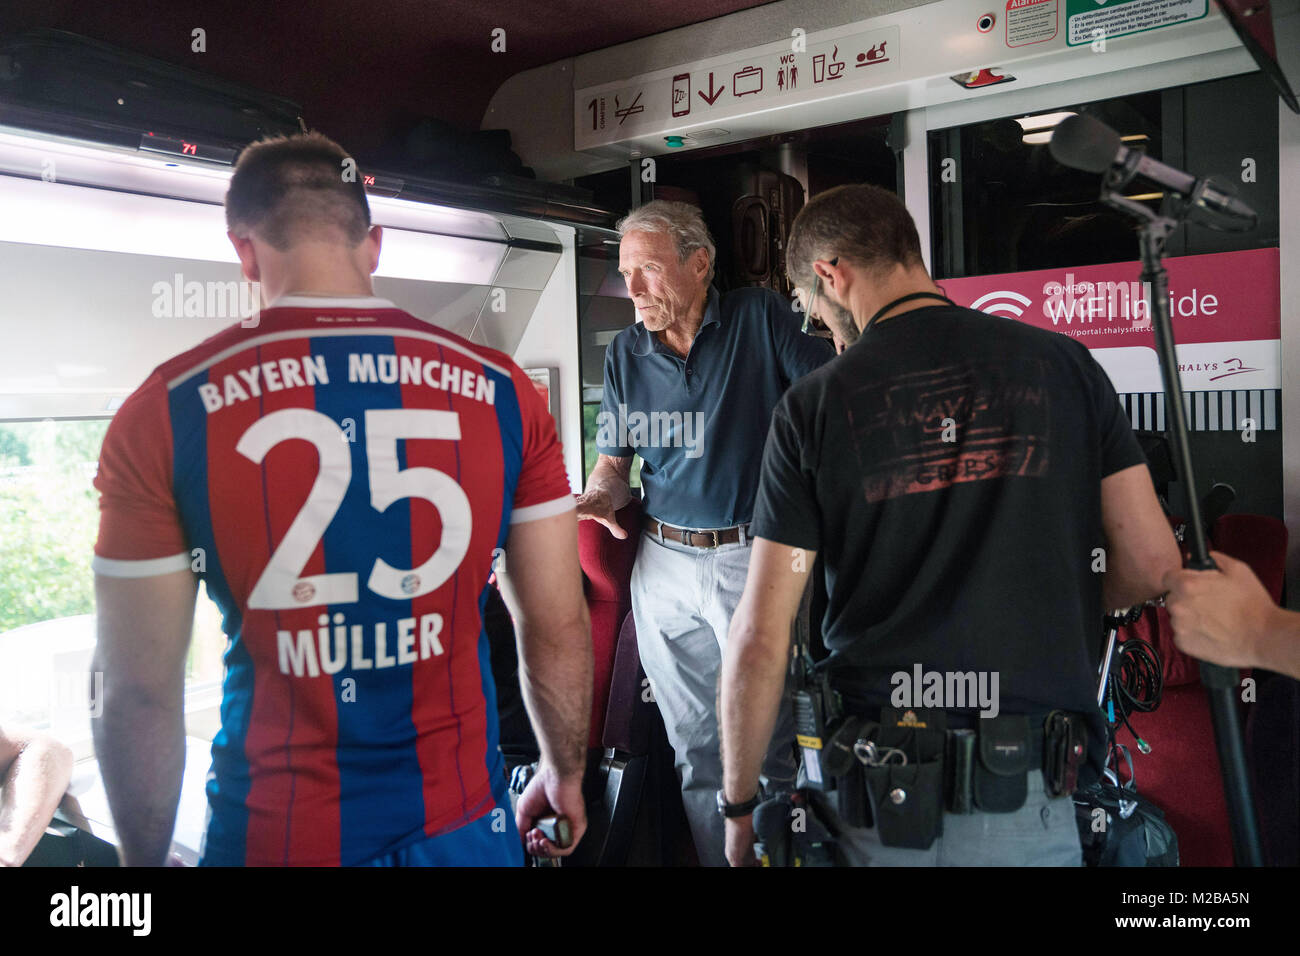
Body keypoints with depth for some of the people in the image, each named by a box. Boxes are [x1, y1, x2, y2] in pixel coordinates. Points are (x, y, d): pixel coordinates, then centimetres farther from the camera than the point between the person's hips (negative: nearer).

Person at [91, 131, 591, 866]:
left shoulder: (164, 410, -11)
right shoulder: (502, 390, -7)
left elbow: (139, 690, -7)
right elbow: (560, 627, -2)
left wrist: (146, 859, 8)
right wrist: (567, 775, 14)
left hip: (274, 834, -1)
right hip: (462, 820, 2)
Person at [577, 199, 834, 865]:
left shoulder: (761, 319, -4)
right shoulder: (625, 354, 8)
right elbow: (615, 459, 10)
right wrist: (596, 498, -8)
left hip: (753, 559, -4)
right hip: (663, 565, 4)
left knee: (764, 742, 5)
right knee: (694, 744, 14)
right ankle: (714, 858, 31)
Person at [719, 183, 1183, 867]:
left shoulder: (814, 406, -6)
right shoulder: (1062, 363, 0)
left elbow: (760, 639, -7)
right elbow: (1151, 564, 1)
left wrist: (740, 807, 5)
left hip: (872, 794, -1)